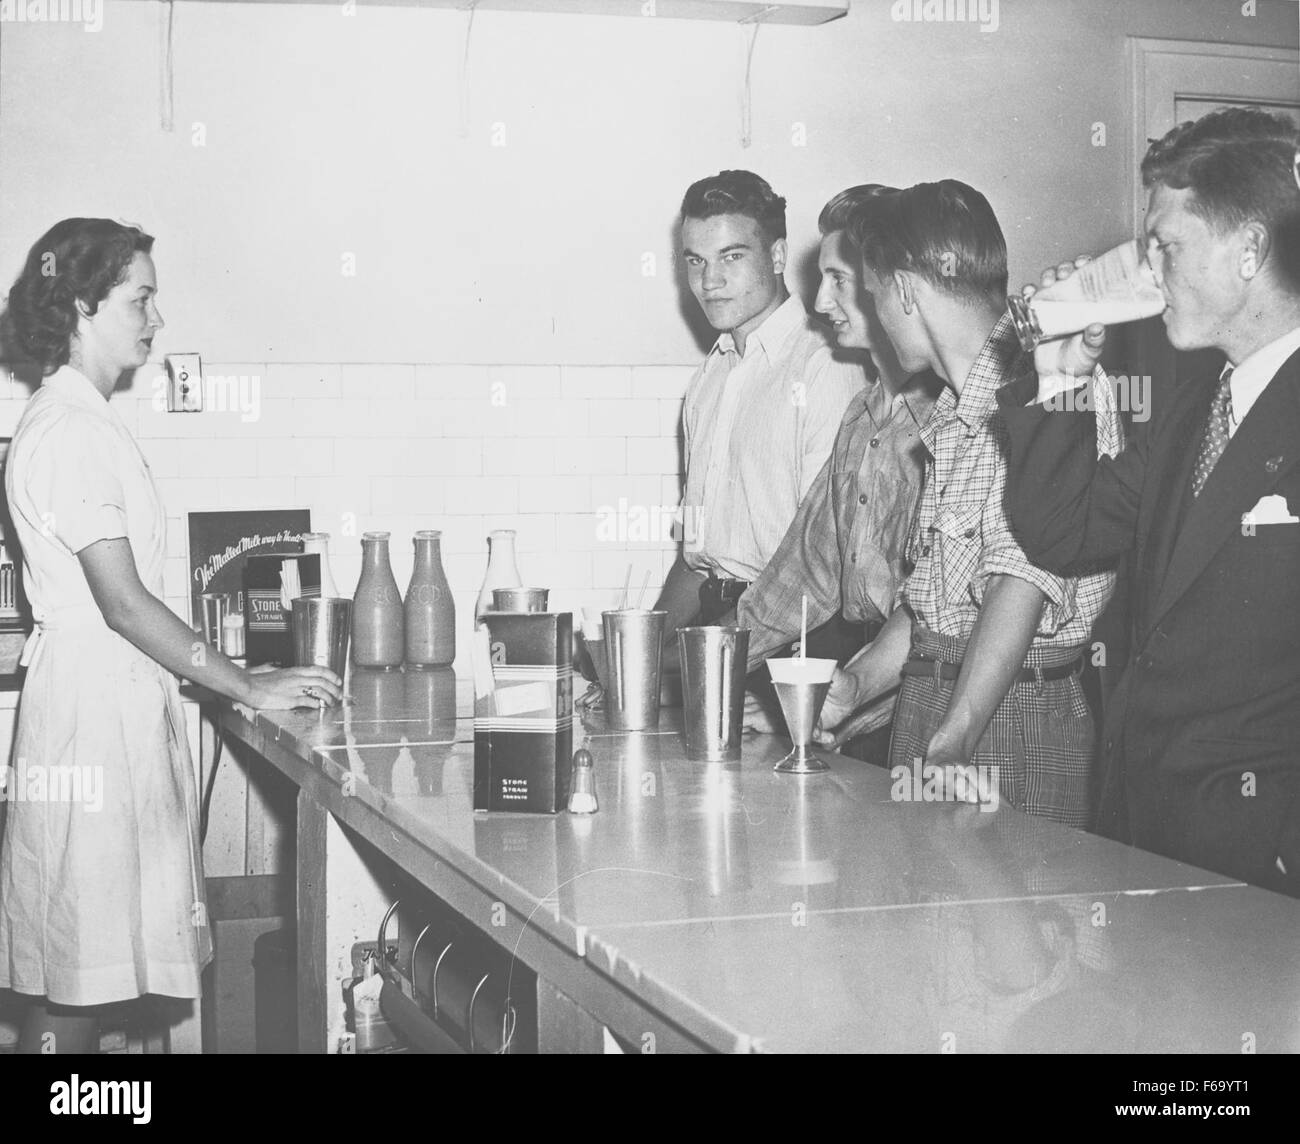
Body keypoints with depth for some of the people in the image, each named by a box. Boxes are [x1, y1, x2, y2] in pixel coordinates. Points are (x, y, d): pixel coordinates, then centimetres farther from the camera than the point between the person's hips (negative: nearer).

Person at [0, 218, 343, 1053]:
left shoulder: (86, 422, 15)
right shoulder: (68, 433, -15)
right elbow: (123, 603, -20)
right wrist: (250, 687, -16)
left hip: (122, 704, 10)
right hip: (92, 709, -10)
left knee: (86, 977, 12)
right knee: (74, 987, -4)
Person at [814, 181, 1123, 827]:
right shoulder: (954, 411, 16)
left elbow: (1025, 580, -22)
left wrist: (951, 744, -25)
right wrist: (859, 681, 10)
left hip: (1016, 710, -8)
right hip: (926, 701, 8)